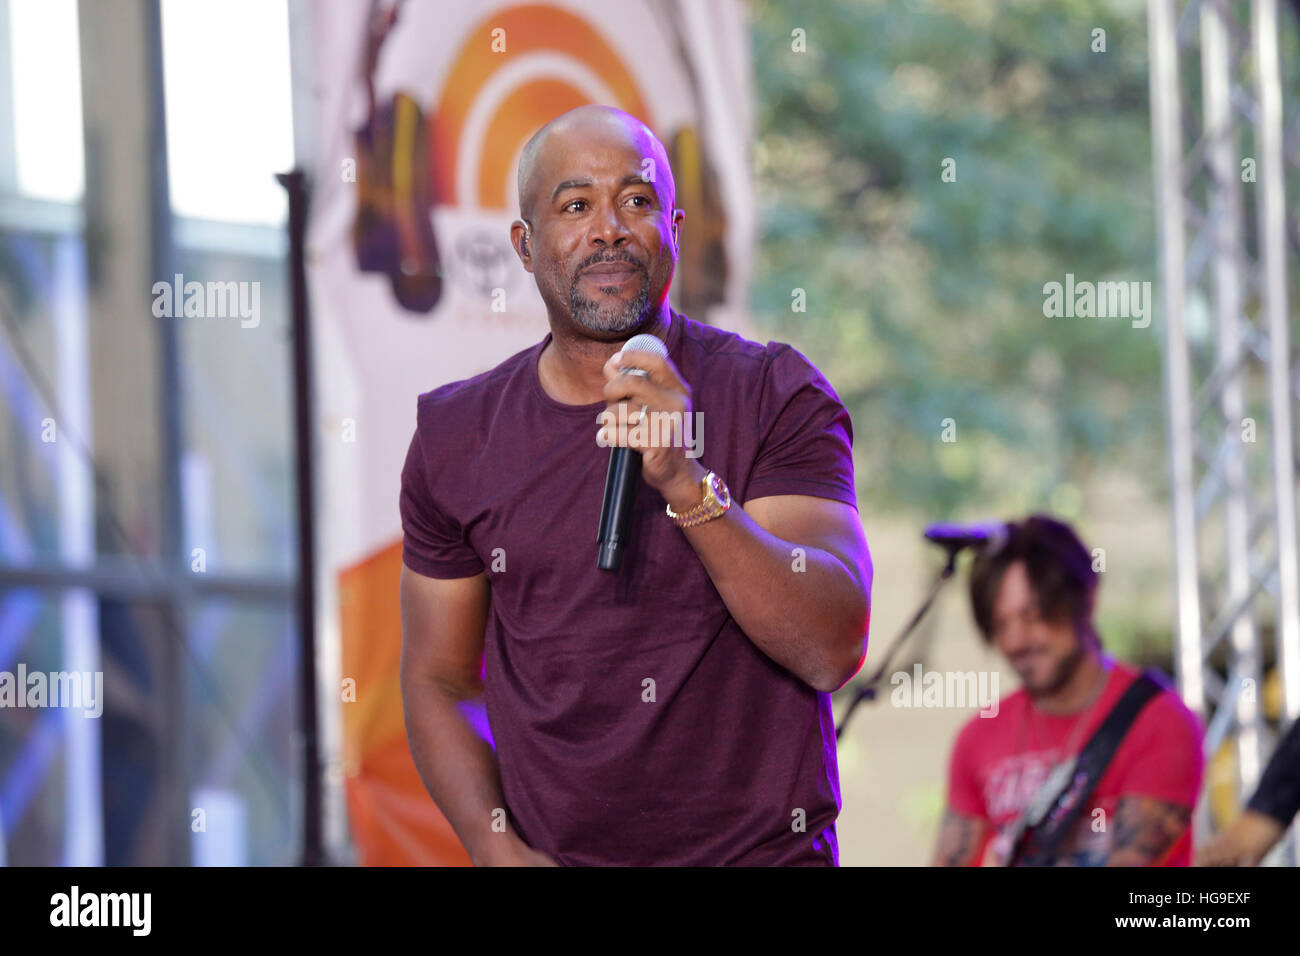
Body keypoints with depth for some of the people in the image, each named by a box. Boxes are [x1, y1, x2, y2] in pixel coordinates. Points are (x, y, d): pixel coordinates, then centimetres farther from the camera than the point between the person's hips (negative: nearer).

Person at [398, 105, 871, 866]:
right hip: (552, 853, 2)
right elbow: (438, 682, 8)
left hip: (759, 848, -2)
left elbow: (835, 649, -16)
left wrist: (689, 486, -28)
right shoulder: (455, 436, 3)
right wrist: (503, 852, -7)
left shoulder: (778, 396, -6)